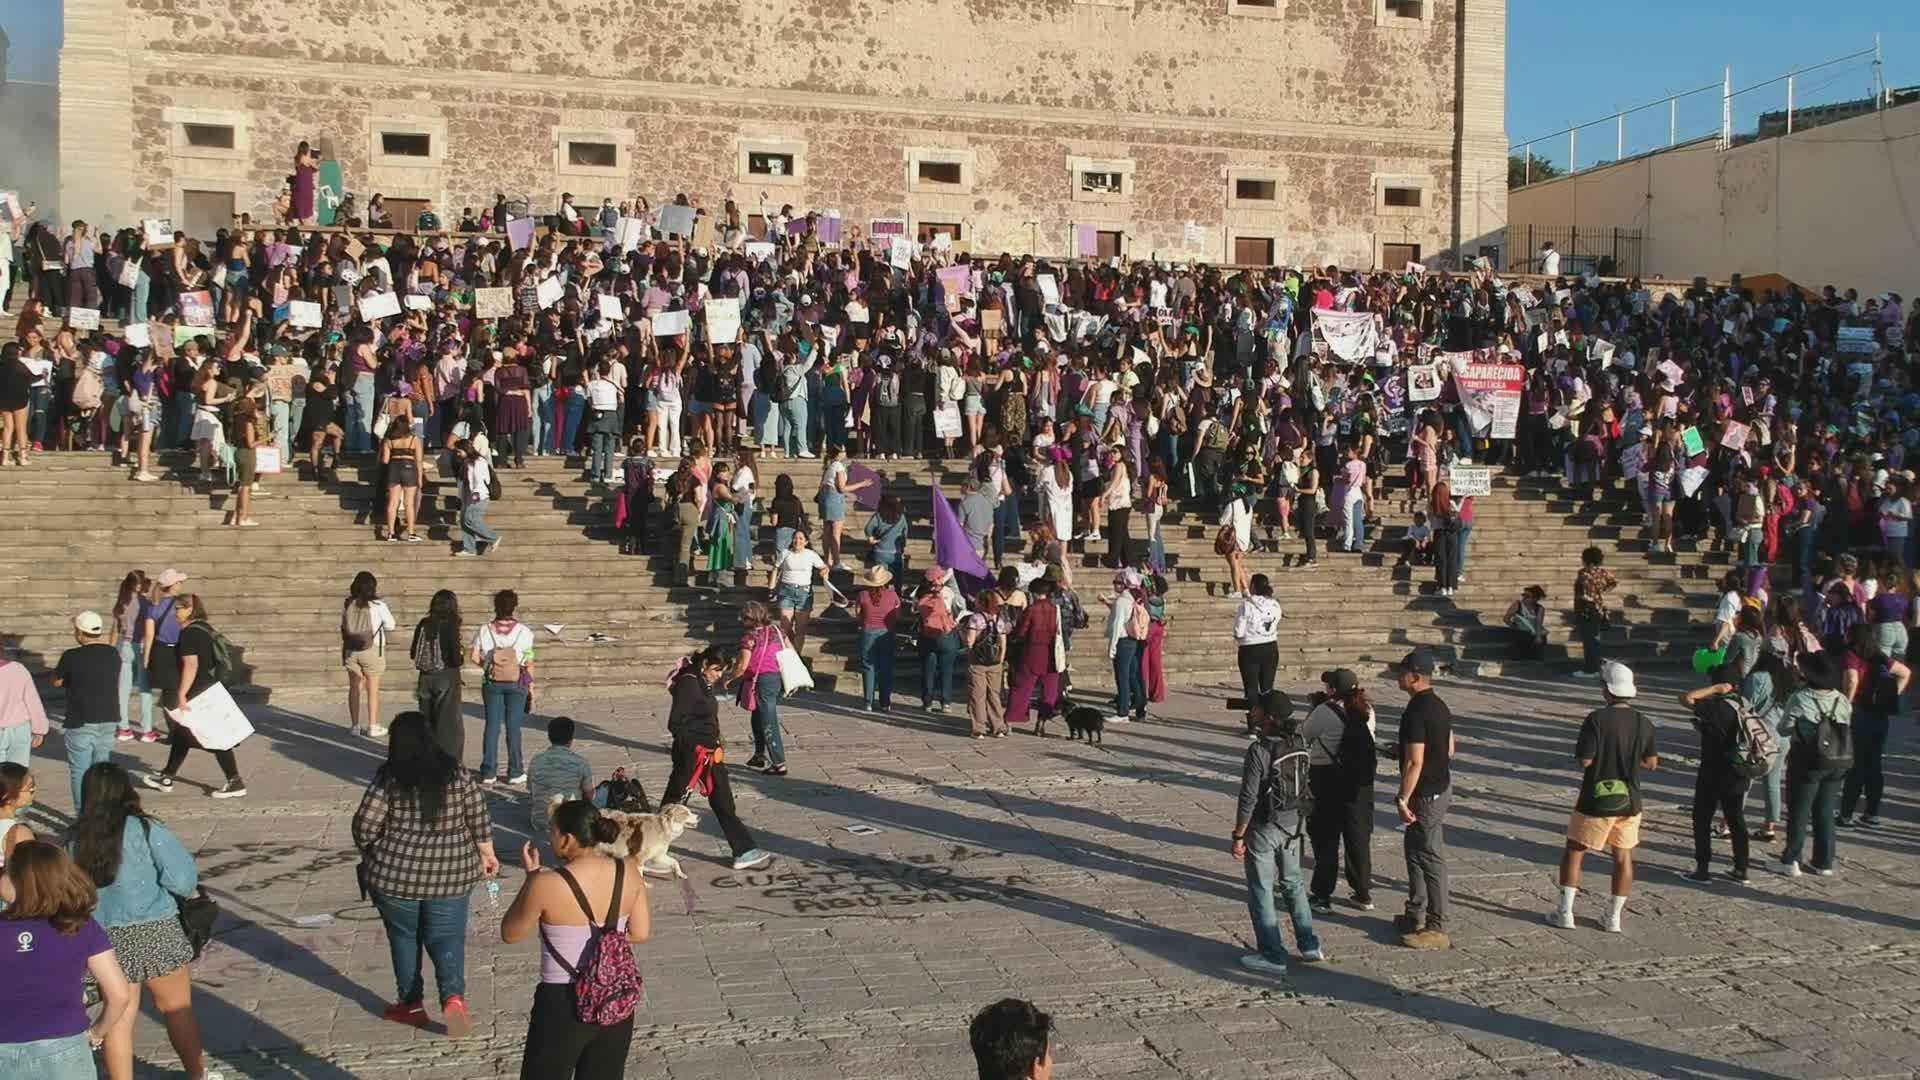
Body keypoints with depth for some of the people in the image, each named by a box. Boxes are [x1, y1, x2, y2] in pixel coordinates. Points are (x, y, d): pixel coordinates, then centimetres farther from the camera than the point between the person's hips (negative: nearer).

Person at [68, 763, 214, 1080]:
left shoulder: (76, 839, -2)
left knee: (118, 1019, 13)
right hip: (155, 933, -3)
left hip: (104, 937, 3)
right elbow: (183, 879, -17)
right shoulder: (145, 830, -13)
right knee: (178, 1010, 14)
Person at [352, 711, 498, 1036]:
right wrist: (487, 853, 15)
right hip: (449, 875, 1)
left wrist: (371, 858, 8)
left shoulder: (388, 779, -10)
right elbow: (479, 818, 0)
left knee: (404, 937, 17)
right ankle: (453, 995, -14)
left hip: (395, 875, -1)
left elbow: (364, 826, -11)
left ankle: (412, 1004, 24)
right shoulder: (455, 774, -4)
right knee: (447, 938, 9)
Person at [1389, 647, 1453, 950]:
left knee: (1430, 858, -3)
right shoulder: (1438, 705, 8)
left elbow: (1414, 762, -25)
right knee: (1415, 853, 19)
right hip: (1441, 785, 10)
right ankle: (1416, 916, 29)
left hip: (1426, 794, -10)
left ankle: (1436, 928, 3)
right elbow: (1450, 747, 18)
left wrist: (1403, 799, -20)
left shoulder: (1417, 712, -23)